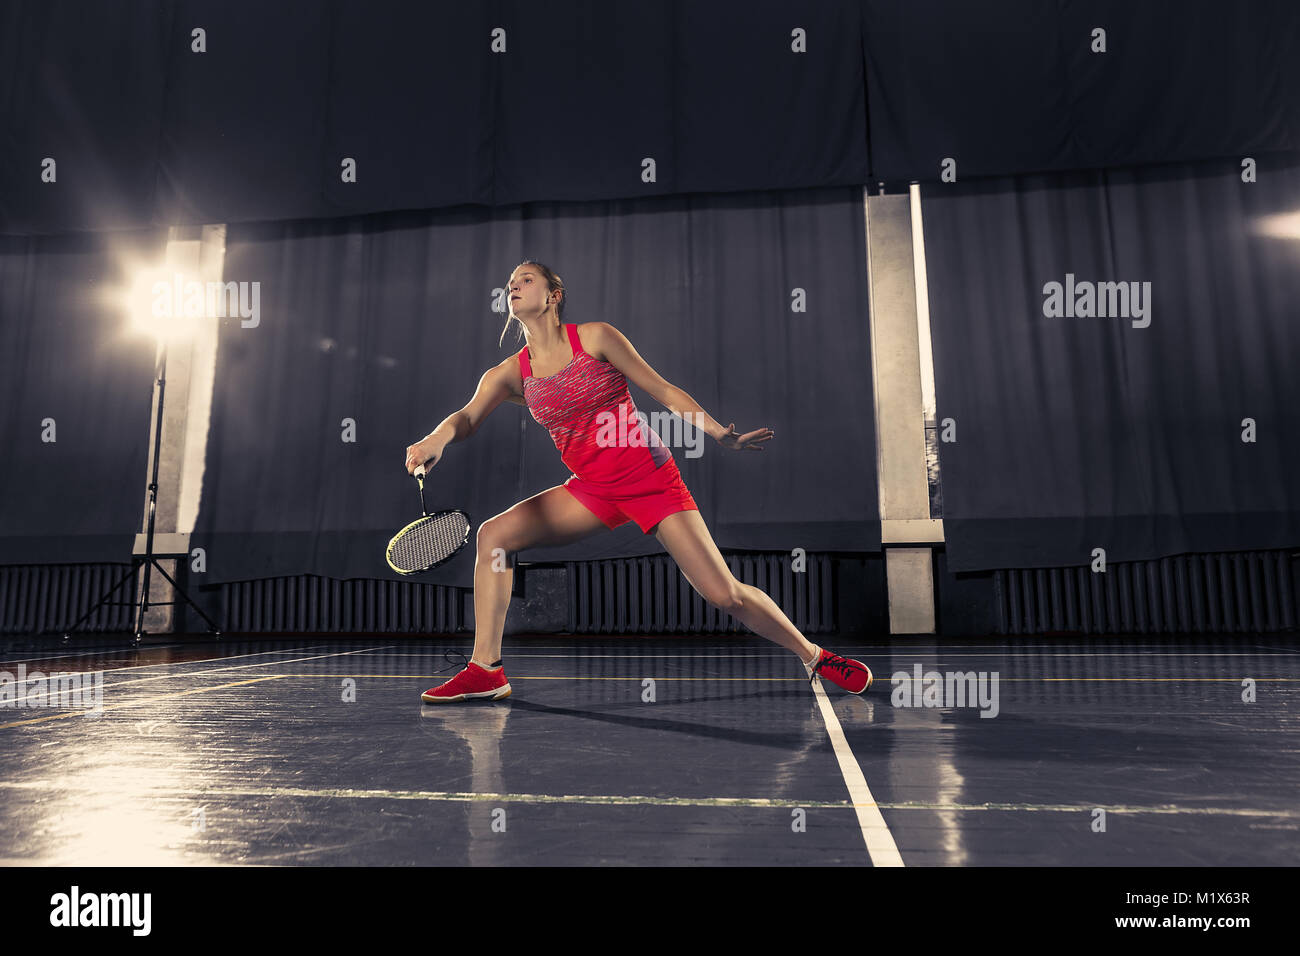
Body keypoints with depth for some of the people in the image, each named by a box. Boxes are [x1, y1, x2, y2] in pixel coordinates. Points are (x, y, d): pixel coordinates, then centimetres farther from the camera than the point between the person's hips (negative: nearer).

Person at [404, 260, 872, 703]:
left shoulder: (596, 337, -6)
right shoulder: (509, 374, 3)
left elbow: (664, 390, -4)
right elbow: (467, 418, -13)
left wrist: (724, 435, -11)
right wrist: (438, 436, -37)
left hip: (652, 479, -4)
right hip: (591, 490, 4)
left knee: (724, 594, -10)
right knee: (494, 533, -12)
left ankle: (814, 656, 15)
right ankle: (486, 671, -4)